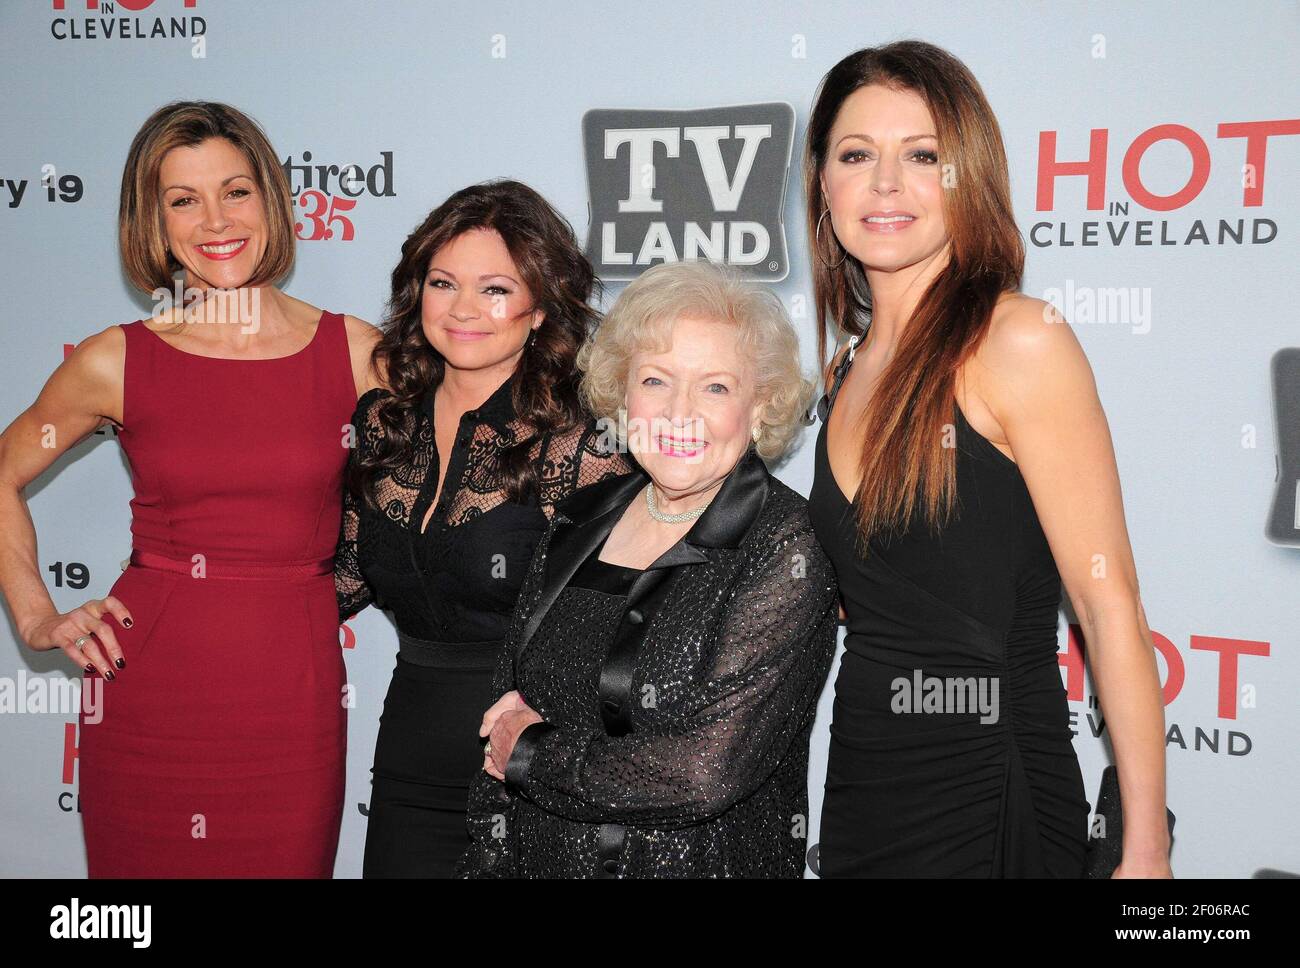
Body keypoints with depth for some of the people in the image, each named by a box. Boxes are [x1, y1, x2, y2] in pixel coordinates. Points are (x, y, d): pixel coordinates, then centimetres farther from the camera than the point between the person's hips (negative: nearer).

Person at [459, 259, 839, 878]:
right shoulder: (578, 521, 4)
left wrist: (534, 754, -9)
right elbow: (505, 719, 8)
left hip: (706, 862, -5)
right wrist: (487, 865, 0)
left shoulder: (787, 550, -12)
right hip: (538, 861, 5)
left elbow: (710, 769, -19)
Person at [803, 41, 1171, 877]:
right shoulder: (850, 367, 7)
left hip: (988, 807, -6)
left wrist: (1146, 850, -15)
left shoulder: (1020, 341, -13)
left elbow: (1110, 609, -14)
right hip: (862, 796, 6)